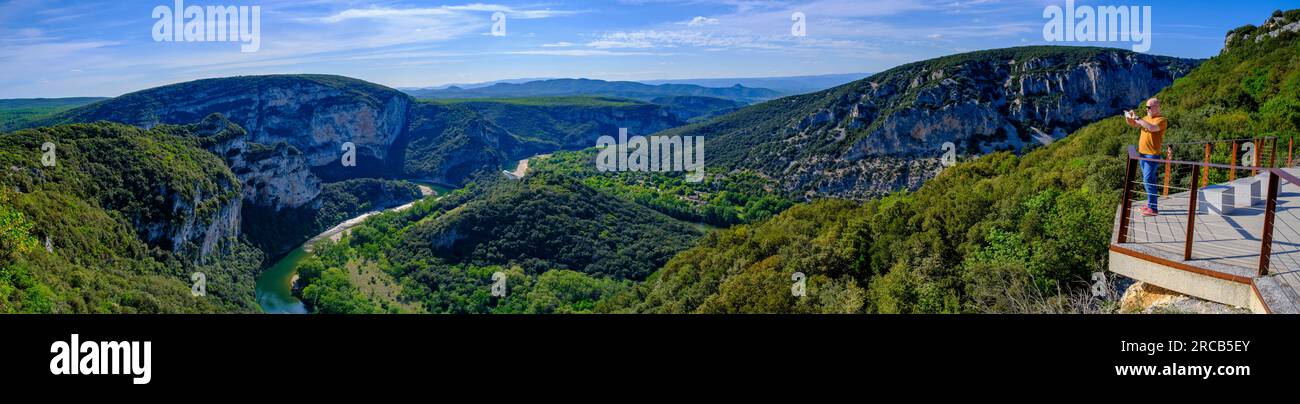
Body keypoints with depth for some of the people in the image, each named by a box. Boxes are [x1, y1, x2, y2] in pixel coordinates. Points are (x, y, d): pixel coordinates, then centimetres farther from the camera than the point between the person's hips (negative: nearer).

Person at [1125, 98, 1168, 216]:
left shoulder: (1161, 120, -11)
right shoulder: (1146, 118, 13)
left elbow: (1152, 128, -29)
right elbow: (1133, 124, 18)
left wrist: (1138, 119, -23)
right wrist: (1128, 117, -2)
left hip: (1152, 155, -8)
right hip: (1142, 153, 8)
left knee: (1148, 180, -12)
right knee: (1147, 180, 14)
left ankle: (1153, 208, -10)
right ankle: (1150, 204, 23)